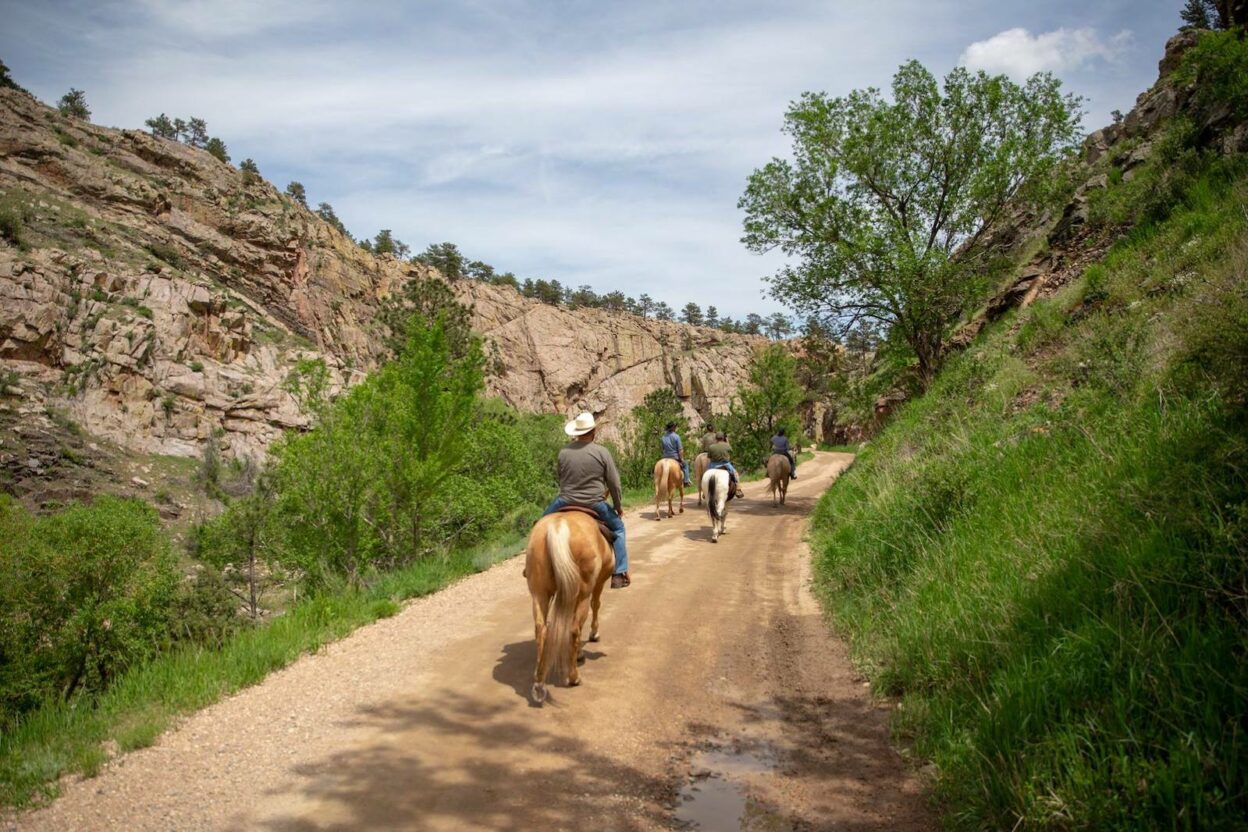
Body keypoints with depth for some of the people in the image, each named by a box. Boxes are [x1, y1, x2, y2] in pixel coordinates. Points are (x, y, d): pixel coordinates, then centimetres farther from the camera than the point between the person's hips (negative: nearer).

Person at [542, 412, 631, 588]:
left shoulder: (564, 451, -2)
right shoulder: (602, 452, -8)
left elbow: (560, 478, 11)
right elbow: (614, 483, -5)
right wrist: (618, 506, 10)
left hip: (566, 502, 2)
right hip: (595, 504, -1)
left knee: (544, 520, 30)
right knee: (618, 527, 21)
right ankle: (620, 574, 15)